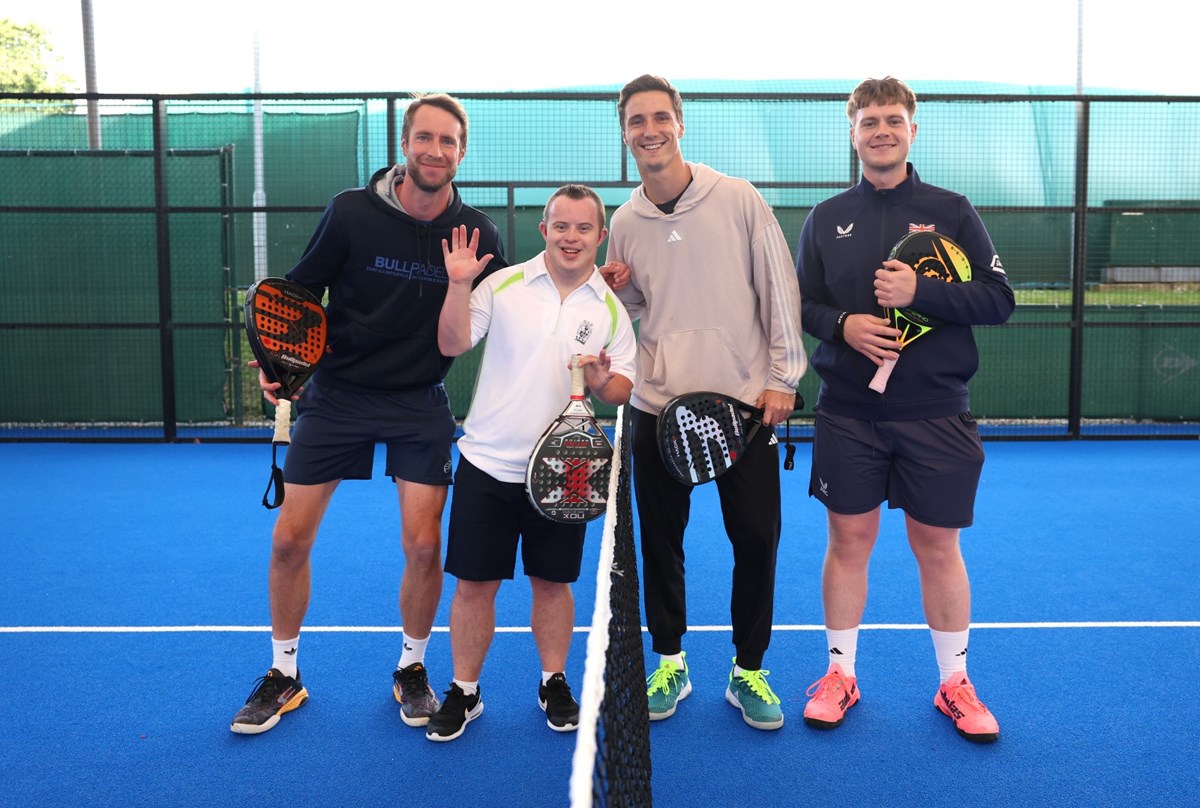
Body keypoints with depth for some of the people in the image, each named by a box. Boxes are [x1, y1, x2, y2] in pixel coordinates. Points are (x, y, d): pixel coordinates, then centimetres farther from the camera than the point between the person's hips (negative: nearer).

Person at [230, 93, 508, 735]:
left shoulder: (476, 234, -6)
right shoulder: (351, 212, -10)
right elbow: (300, 290, 1)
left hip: (420, 404, 0)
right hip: (336, 393, 0)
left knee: (423, 546, -4)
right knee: (289, 539, 1)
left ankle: (412, 668, 23)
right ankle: (283, 675, 23)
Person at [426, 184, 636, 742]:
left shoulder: (611, 309, 3)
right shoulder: (503, 284, -2)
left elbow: (622, 392, 4)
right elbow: (451, 345, -7)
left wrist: (603, 381, -18)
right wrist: (458, 285, -20)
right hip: (487, 464, -1)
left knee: (552, 582, 12)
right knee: (474, 584, 5)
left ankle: (554, 683, 32)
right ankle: (464, 691, 23)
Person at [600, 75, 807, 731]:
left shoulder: (739, 199, -3)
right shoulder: (623, 221, 7)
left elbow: (779, 289, -2)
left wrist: (782, 376, -7)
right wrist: (613, 289, -3)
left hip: (745, 402, -2)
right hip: (658, 407, 3)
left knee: (757, 541, 2)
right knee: (660, 540, 9)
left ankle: (749, 671, 20)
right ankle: (669, 663, 26)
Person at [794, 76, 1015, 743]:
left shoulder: (952, 211, 2)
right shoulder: (827, 219, 7)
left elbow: (999, 300, -3)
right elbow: (801, 305, 8)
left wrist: (921, 292, -18)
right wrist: (842, 324, -13)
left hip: (936, 413, -1)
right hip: (849, 412, 1)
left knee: (938, 546, 6)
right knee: (849, 541, 7)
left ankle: (955, 682, 24)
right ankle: (841, 673, 24)